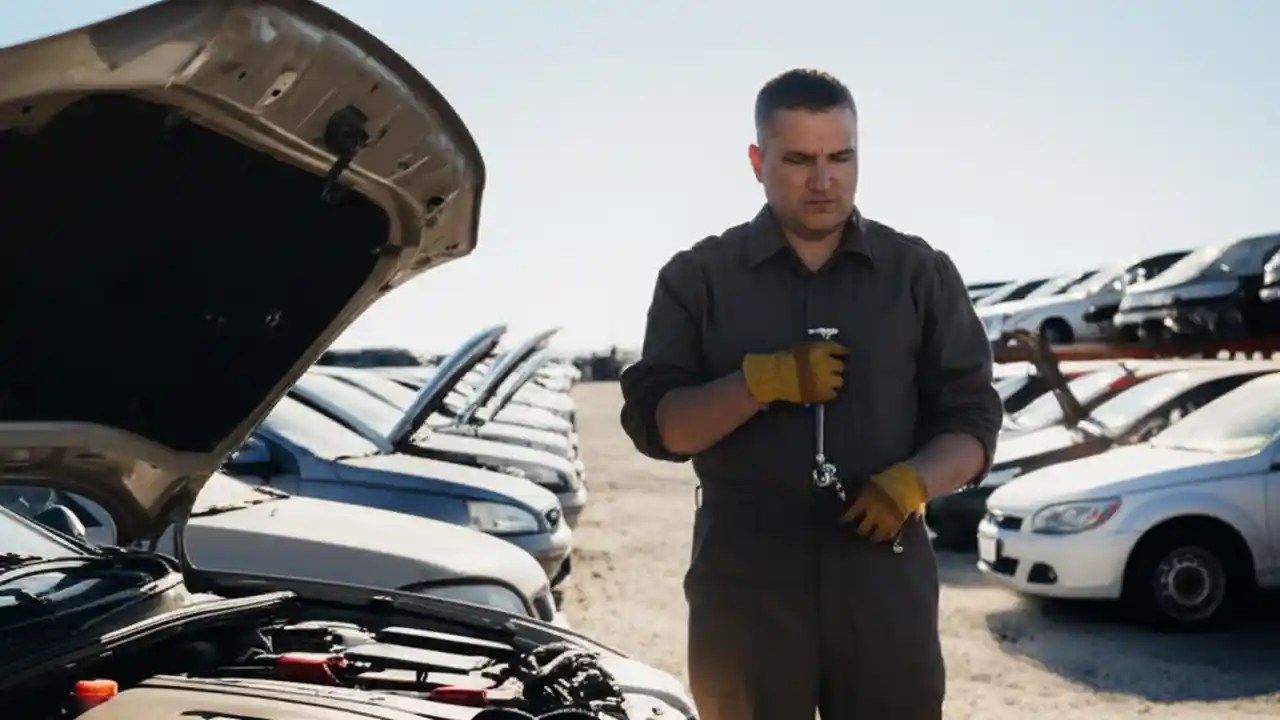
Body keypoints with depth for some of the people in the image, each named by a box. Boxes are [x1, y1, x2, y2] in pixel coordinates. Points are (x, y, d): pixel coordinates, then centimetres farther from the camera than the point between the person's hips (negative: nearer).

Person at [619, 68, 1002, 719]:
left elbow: (972, 419, 6)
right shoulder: (697, 278, 4)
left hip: (885, 579, 1)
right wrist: (762, 381, -18)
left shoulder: (921, 273, 7)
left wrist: (911, 483, -15)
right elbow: (654, 424, -2)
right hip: (744, 583, 0)